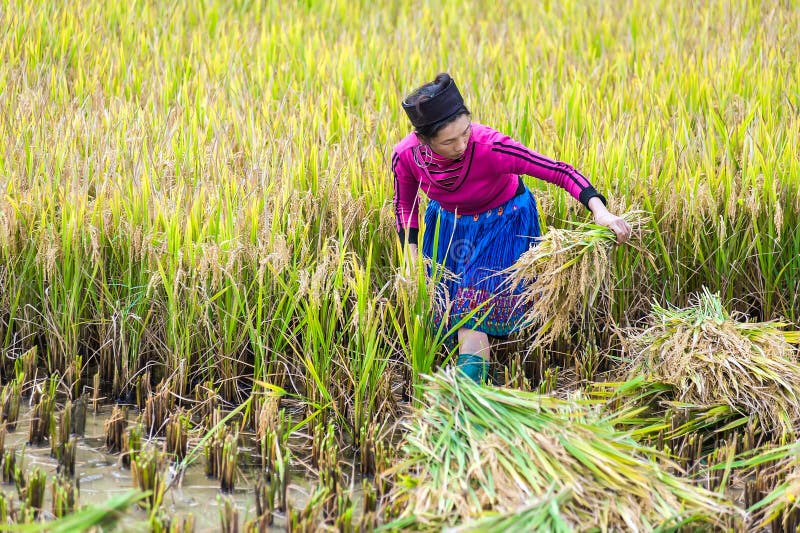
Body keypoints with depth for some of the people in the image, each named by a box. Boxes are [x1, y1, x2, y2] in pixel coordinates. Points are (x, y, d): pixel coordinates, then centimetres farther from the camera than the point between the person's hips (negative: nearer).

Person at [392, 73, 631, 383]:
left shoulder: (488, 146, -38)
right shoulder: (405, 156, -26)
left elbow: (558, 171, -35)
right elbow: (405, 204, -4)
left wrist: (600, 210, -46)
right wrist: (411, 255, -9)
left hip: (502, 225, -4)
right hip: (448, 224, 4)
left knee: (472, 319, -11)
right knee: (439, 318, 12)